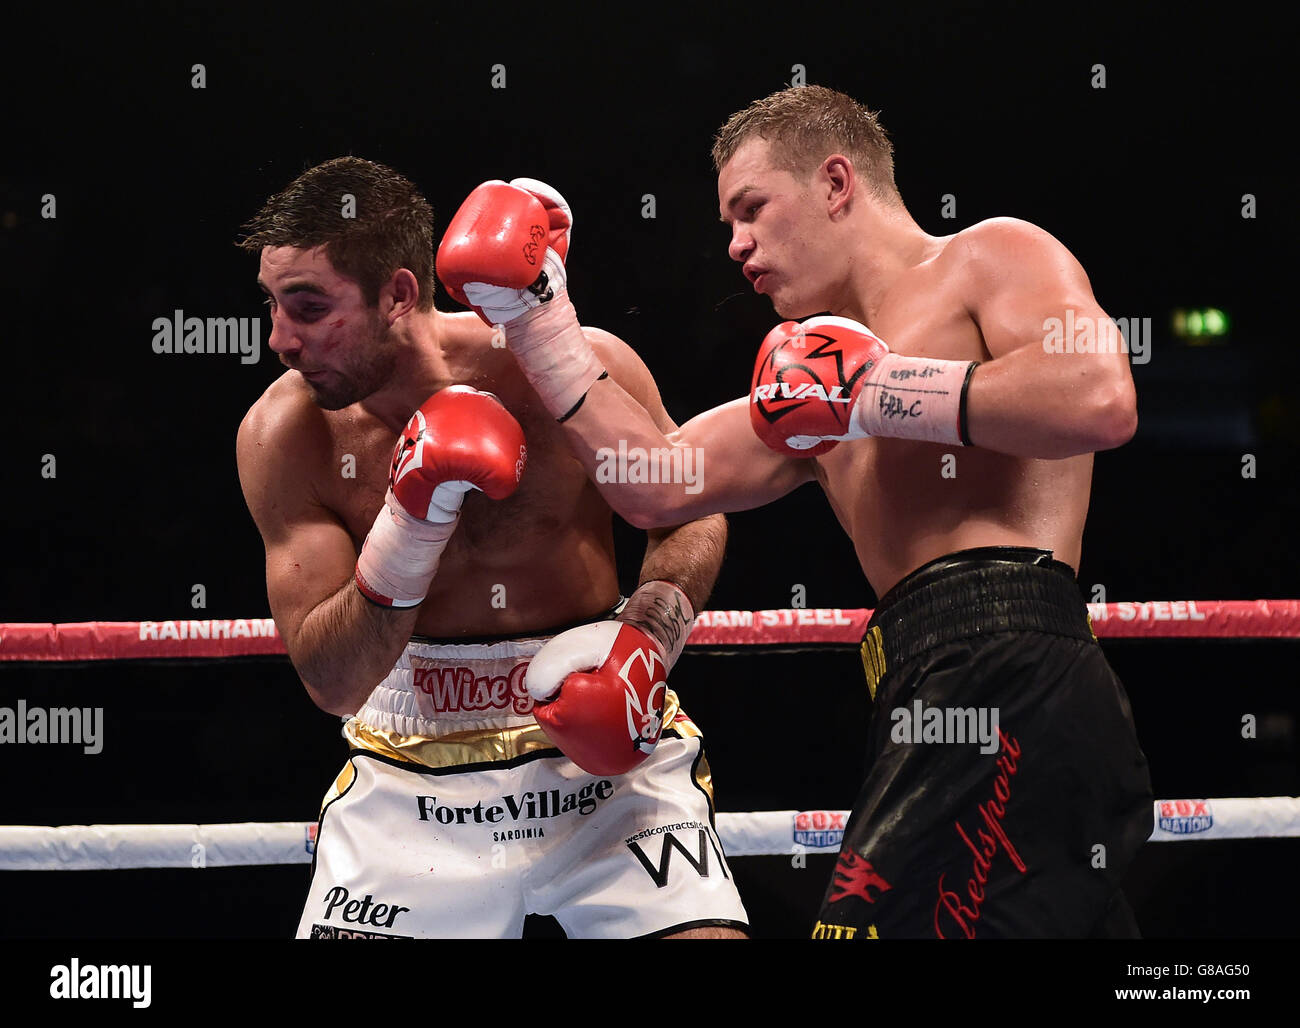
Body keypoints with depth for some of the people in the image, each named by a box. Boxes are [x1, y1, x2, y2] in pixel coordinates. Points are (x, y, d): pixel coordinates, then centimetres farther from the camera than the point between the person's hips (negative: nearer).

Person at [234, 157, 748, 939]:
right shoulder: (284, 434, -10)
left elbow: (693, 512, 5)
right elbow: (331, 681, -10)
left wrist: (653, 631, -13)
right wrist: (407, 530, -24)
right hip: (412, 774, 1)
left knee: (704, 929, -12)